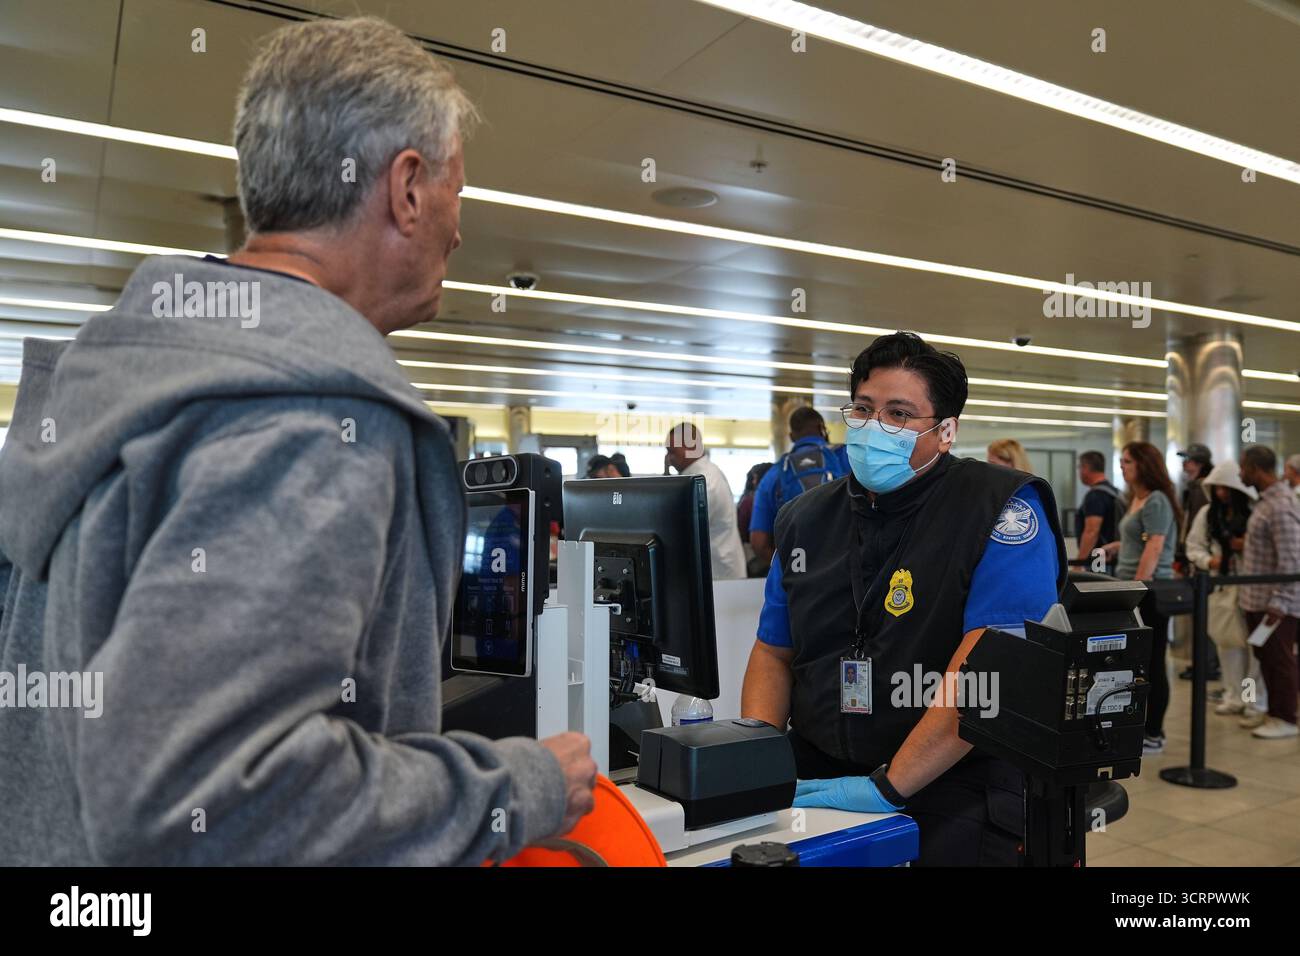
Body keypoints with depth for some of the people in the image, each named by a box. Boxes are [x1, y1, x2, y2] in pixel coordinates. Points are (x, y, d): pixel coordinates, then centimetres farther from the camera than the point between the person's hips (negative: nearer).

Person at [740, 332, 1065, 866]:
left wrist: (886, 786, -21)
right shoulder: (806, 519, 9)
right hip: (819, 788, 4)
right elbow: (773, 653, 13)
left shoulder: (1003, 512, -9)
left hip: (954, 801, -3)